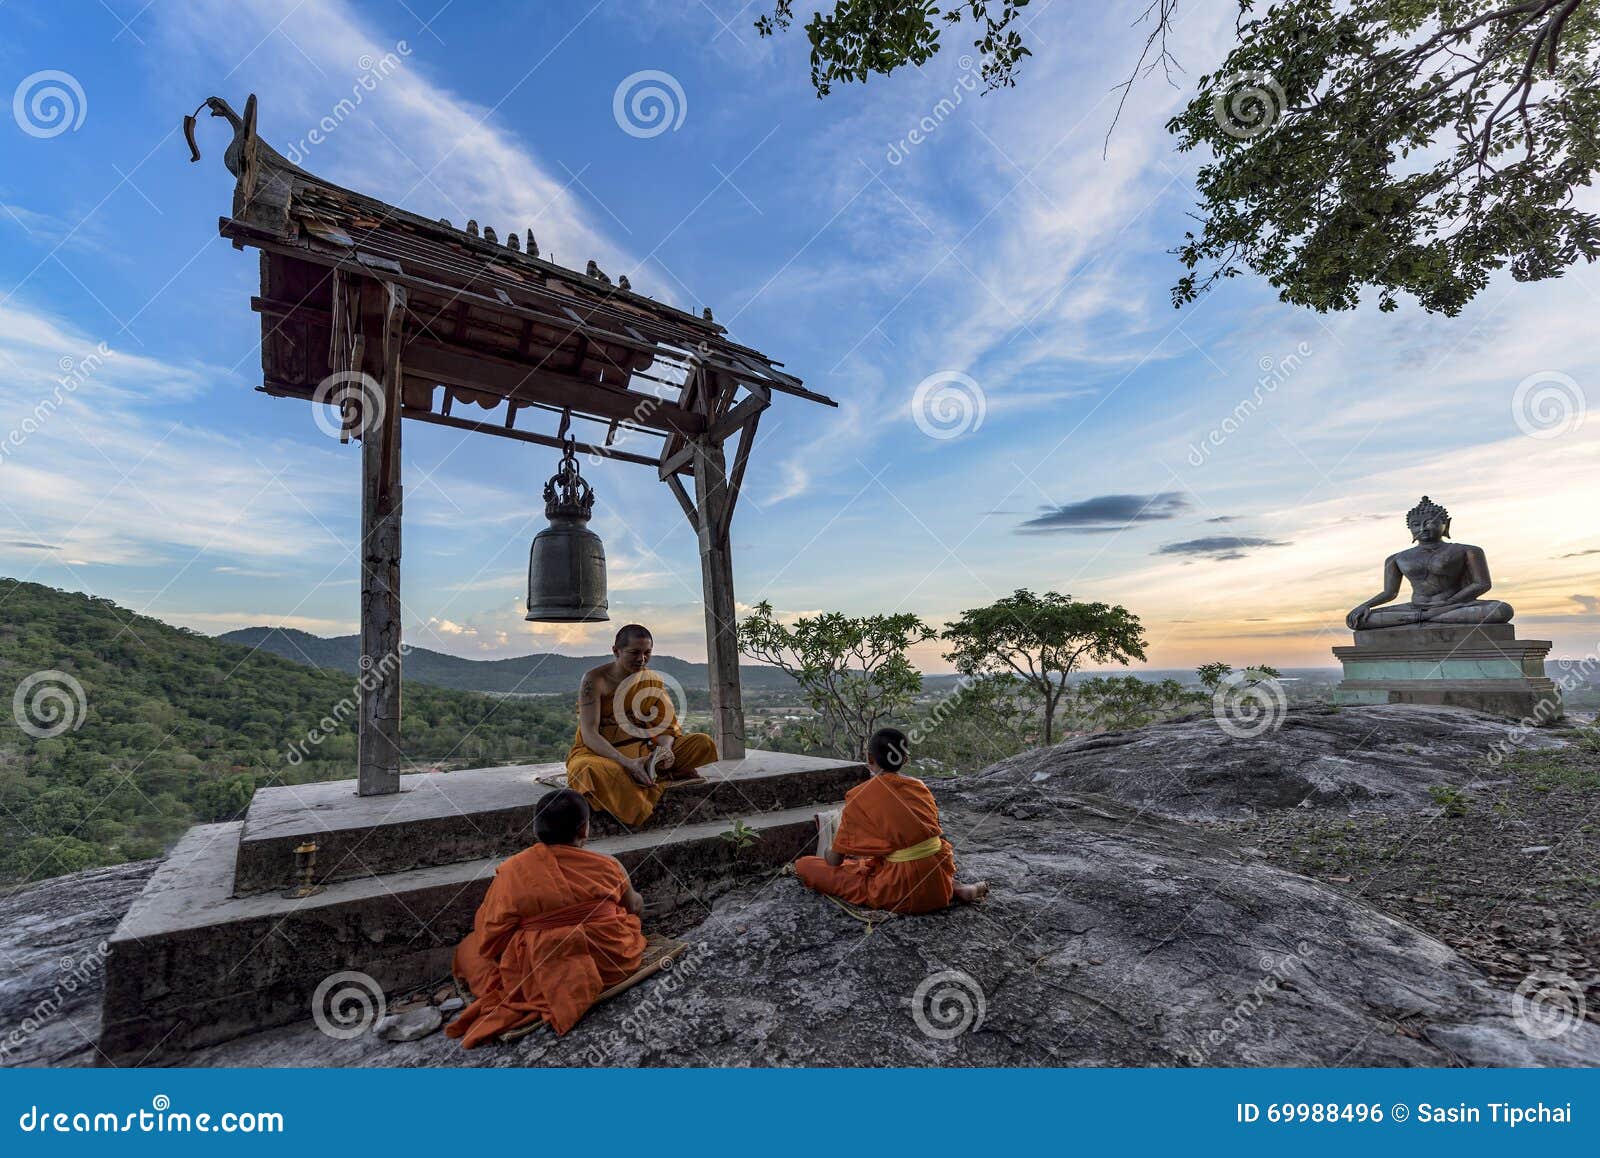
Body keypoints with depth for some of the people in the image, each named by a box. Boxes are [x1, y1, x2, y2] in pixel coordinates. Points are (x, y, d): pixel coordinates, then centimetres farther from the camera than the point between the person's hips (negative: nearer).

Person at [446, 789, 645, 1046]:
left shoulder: (512, 872, -13)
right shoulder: (607, 865, -11)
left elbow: (490, 940, -6)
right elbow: (633, 906, 7)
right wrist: (636, 901, 30)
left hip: (546, 973, 1)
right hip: (610, 965, -1)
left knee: (468, 949, 22)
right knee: (637, 903, 27)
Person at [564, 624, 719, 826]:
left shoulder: (652, 680, 3)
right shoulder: (595, 679, -11)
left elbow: (665, 726, 3)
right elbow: (589, 734, -19)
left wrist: (666, 748, -22)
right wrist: (627, 762, -32)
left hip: (643, 750, 4)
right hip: (599, 752, -3)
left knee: (703, 743, -12)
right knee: (590, 770, -42)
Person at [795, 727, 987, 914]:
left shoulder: (860, 797, -9)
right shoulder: (919, 786, 6)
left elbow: (835, 860, -4)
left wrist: (827, 853, 23)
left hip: (901, 890, -6)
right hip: (939, 880, 7)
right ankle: (956, 889, 8)